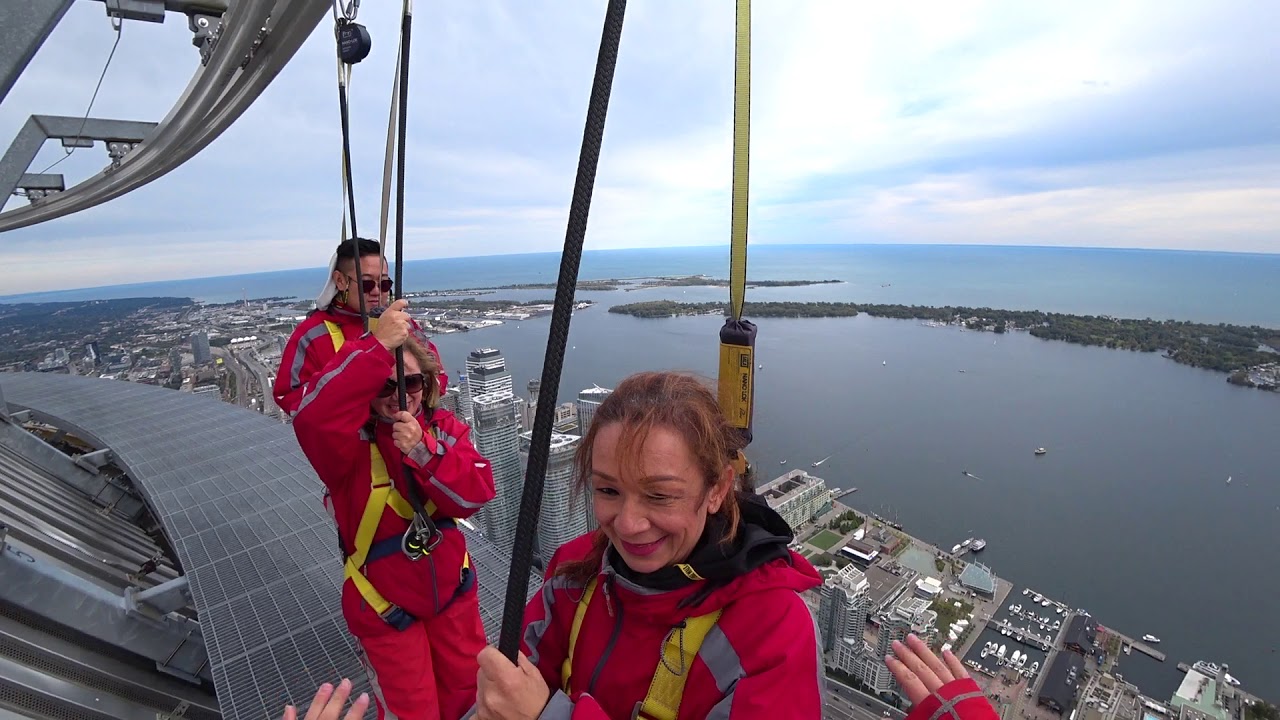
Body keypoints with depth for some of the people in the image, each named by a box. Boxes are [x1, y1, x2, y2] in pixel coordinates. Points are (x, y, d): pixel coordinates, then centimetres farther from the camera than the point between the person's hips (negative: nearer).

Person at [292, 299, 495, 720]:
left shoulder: (444, 428, -8)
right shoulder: (350, 444, -19)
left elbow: (477, 494, -20)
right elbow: (312, 418, -43)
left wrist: (424, 451, -35)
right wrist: (378, 347, -48)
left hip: (451, 588, 4)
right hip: (384, 606, -3)